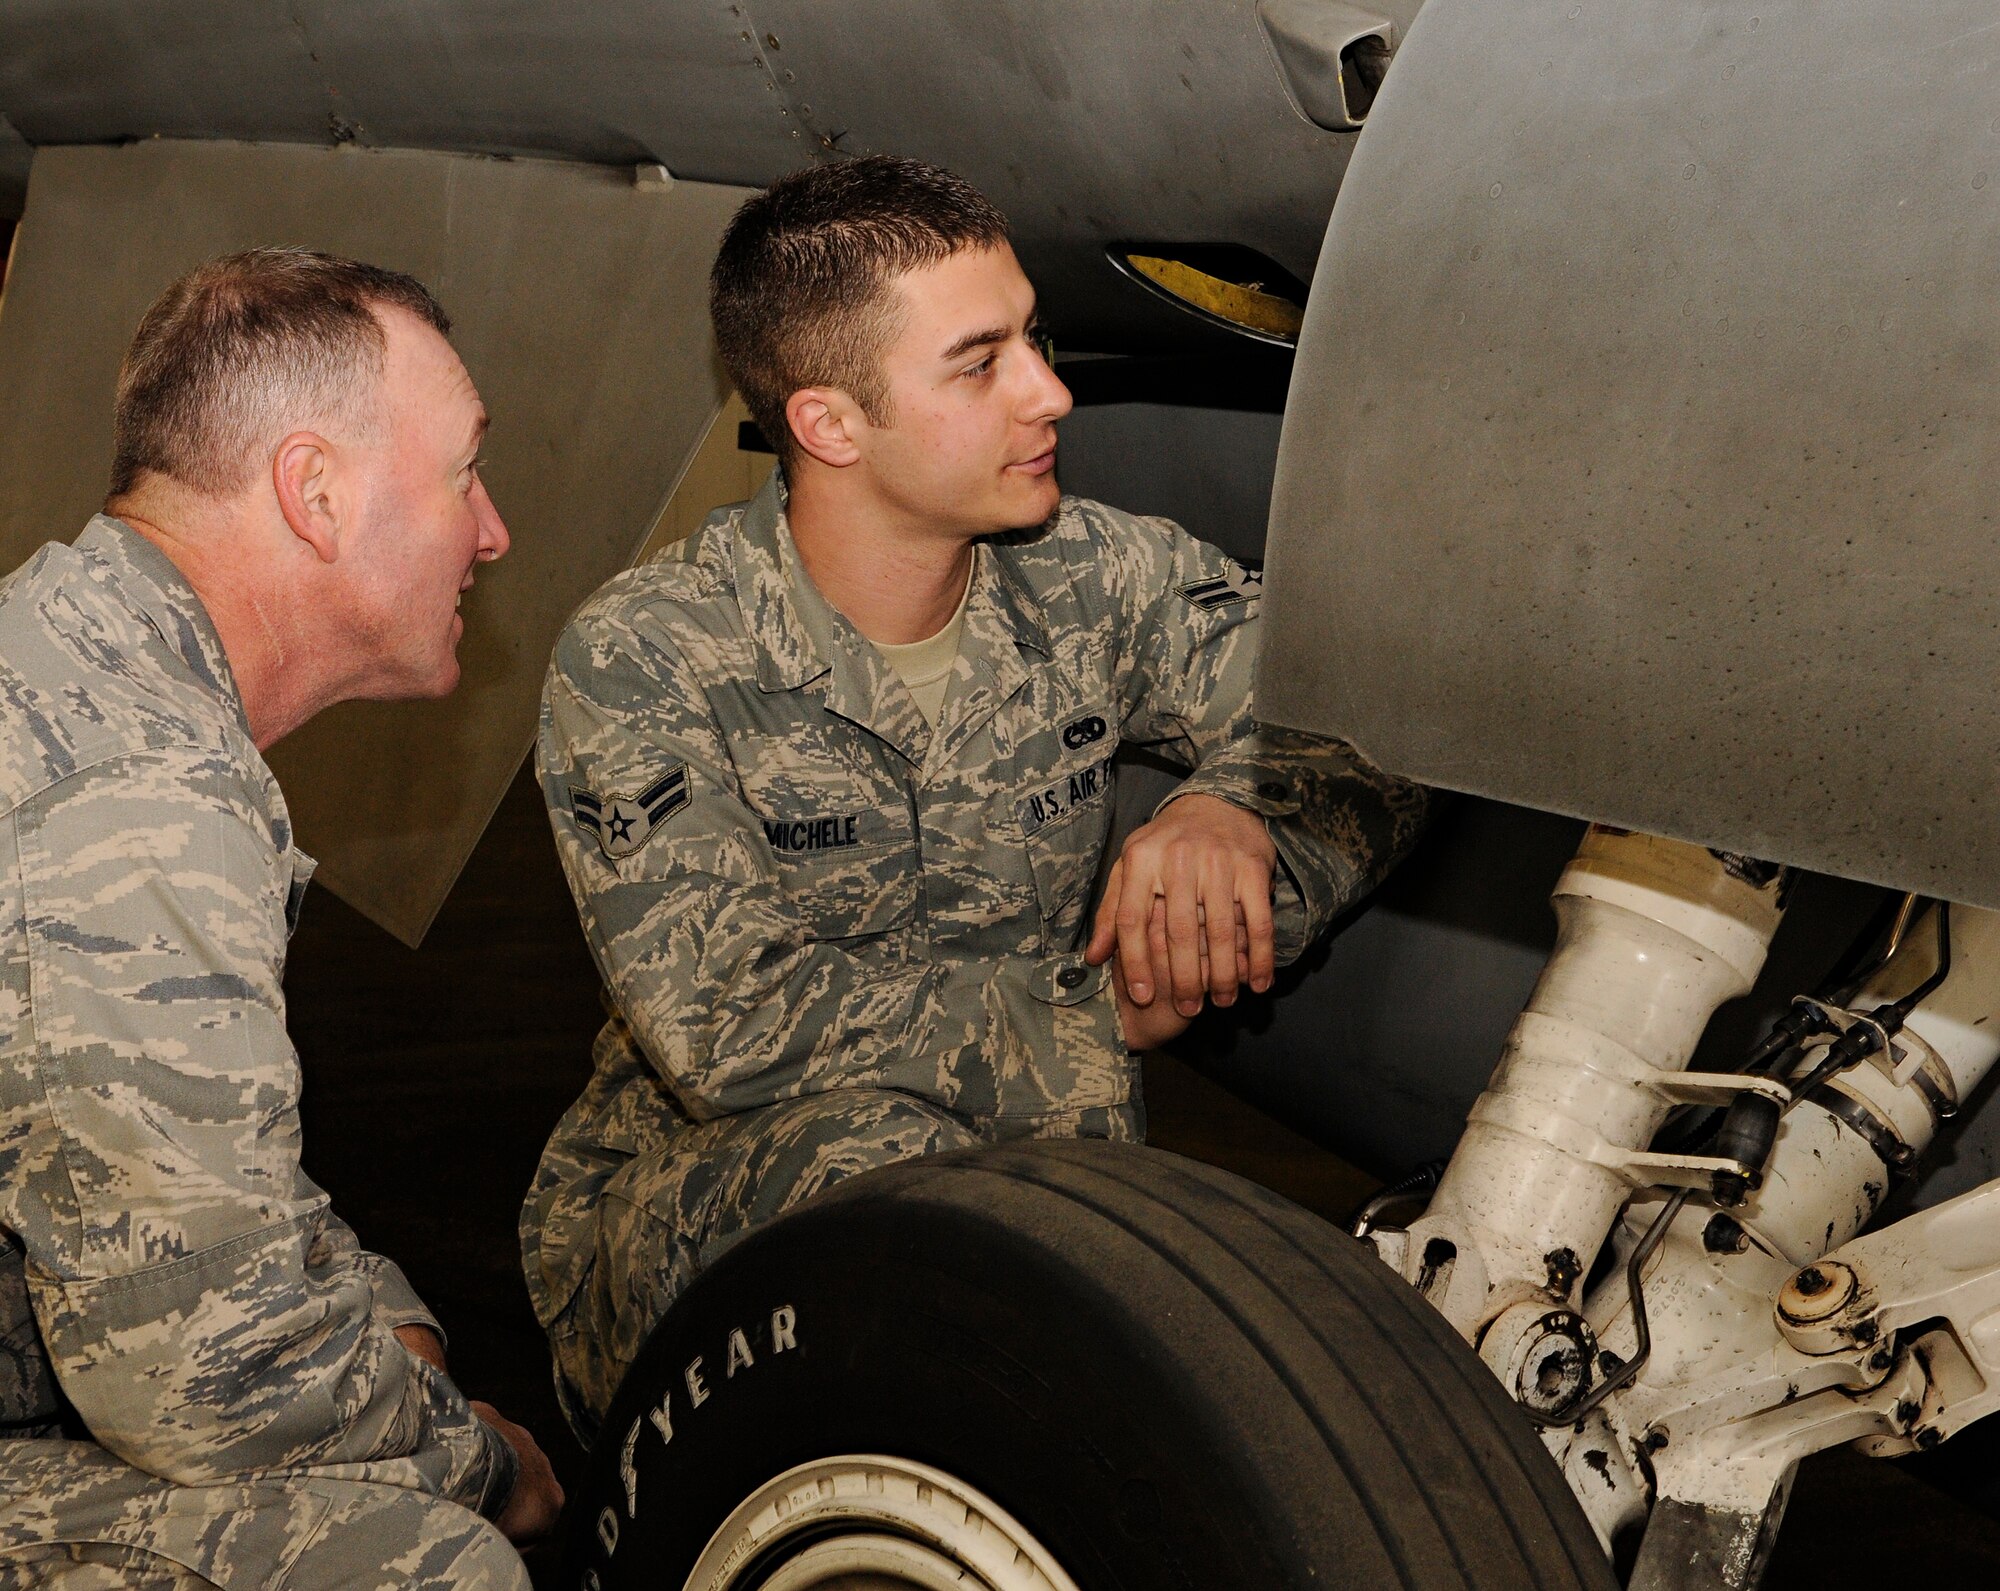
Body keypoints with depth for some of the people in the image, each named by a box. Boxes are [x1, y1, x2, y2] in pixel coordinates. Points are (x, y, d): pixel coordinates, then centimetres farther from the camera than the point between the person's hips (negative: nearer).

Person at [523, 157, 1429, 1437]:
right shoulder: (640, 660, -15)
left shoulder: (1099, 583, -3)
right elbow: (726, 1025, -25)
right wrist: (1098, 1018, -23)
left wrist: (1229, 813, -27)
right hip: (679, 1200, -3)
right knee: (872, 1141, -37)